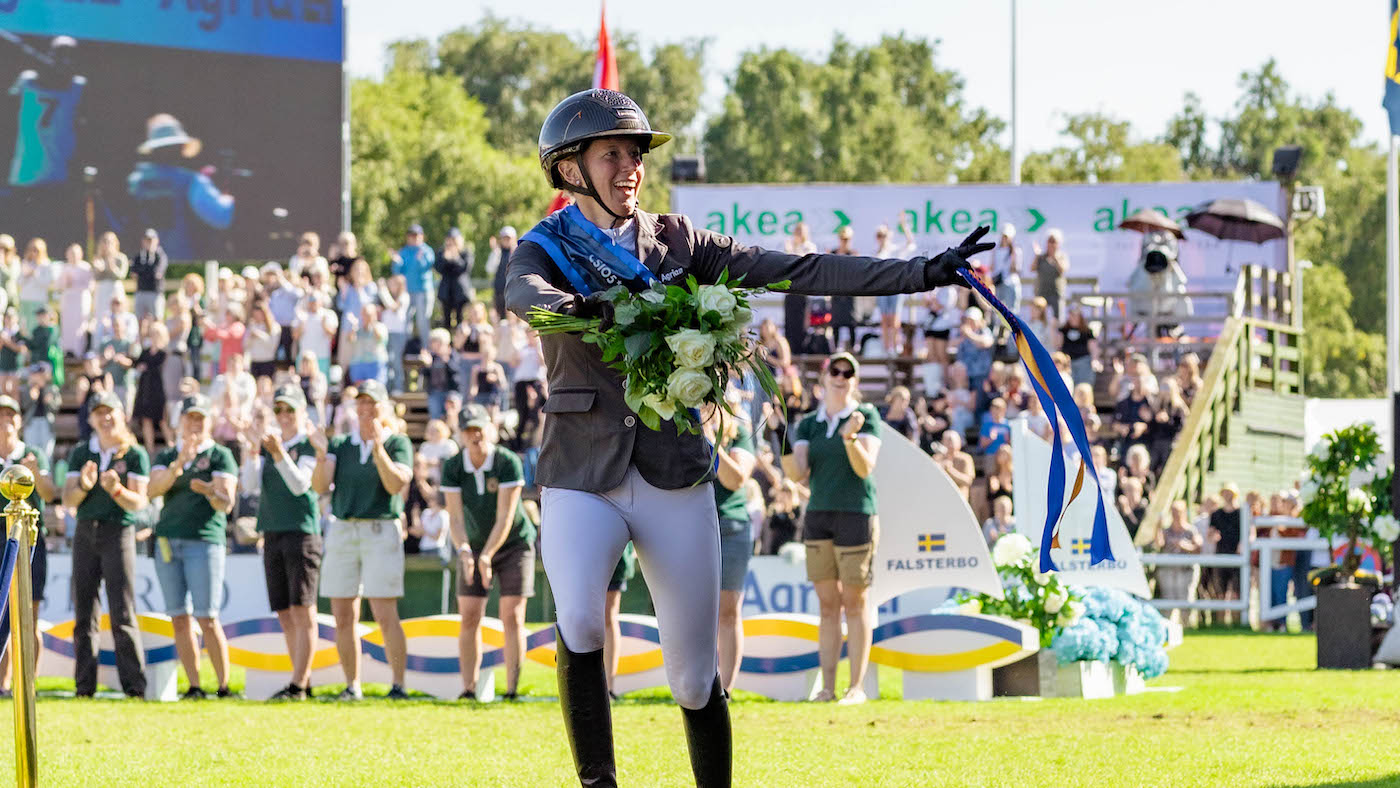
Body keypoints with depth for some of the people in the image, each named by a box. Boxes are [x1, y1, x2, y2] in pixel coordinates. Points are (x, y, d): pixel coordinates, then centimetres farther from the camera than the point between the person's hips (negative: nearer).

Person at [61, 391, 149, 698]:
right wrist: (83, 486, -15)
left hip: (118, 531, -4)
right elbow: (68, 501, 6)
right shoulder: (80, 454, 11)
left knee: (122, 614, -9)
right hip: (85, 533, 4)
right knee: (84, 612, 2)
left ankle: (135, 685, -9)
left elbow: (139, 502, -5)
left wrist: (116, 490, -24)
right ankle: (84, 686, 4)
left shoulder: (135, 455, 1)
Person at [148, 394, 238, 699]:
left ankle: (224, 685, -7)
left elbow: (226, 504, -6)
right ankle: (194, 686, 2)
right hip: (168, 541, 4)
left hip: (204, 539, -4)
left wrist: (209, 491, -29)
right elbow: (155, 488, -4)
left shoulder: (220, 456, 4)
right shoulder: (165, 457, 16)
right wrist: (178, 464, -20)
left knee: (207, 619, -11)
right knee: (180, 619, 0)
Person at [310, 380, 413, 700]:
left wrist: (378, 449, -25)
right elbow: (320, 487, 1)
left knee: (386, 616, -12)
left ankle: (399, 685, -9)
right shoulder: (340, 445, 13)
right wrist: (322, 455, -16)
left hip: (381, 531, -4)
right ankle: (352, 686, 10)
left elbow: (396, 484, -14)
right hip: (342, 530, 4)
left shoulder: (398, 443, 2)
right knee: (343, 618, 3)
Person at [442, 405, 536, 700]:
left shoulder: (509, 463, -23)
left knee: (512, 618, -9)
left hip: (514, 544, -3)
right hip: (475, 545, 3)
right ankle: (468, 689, -2)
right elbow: (455, 516, -17)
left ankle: (512, 689, -7)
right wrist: (464, 552, -35)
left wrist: (486, 556, -34)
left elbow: (505, 518, -25)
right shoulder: (453, 468, -14)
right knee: (469, 618, -5)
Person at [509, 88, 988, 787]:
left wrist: (924, 273, -6)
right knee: (578, 622, -28)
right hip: (582, 480, -3)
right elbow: (522, 293, -26)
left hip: (674, 479, 3)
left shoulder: (676, 243, 8)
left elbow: (801, 273, 3)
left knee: (694, 677, 4)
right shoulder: (545, 250, -1)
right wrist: (575, 307, -50)